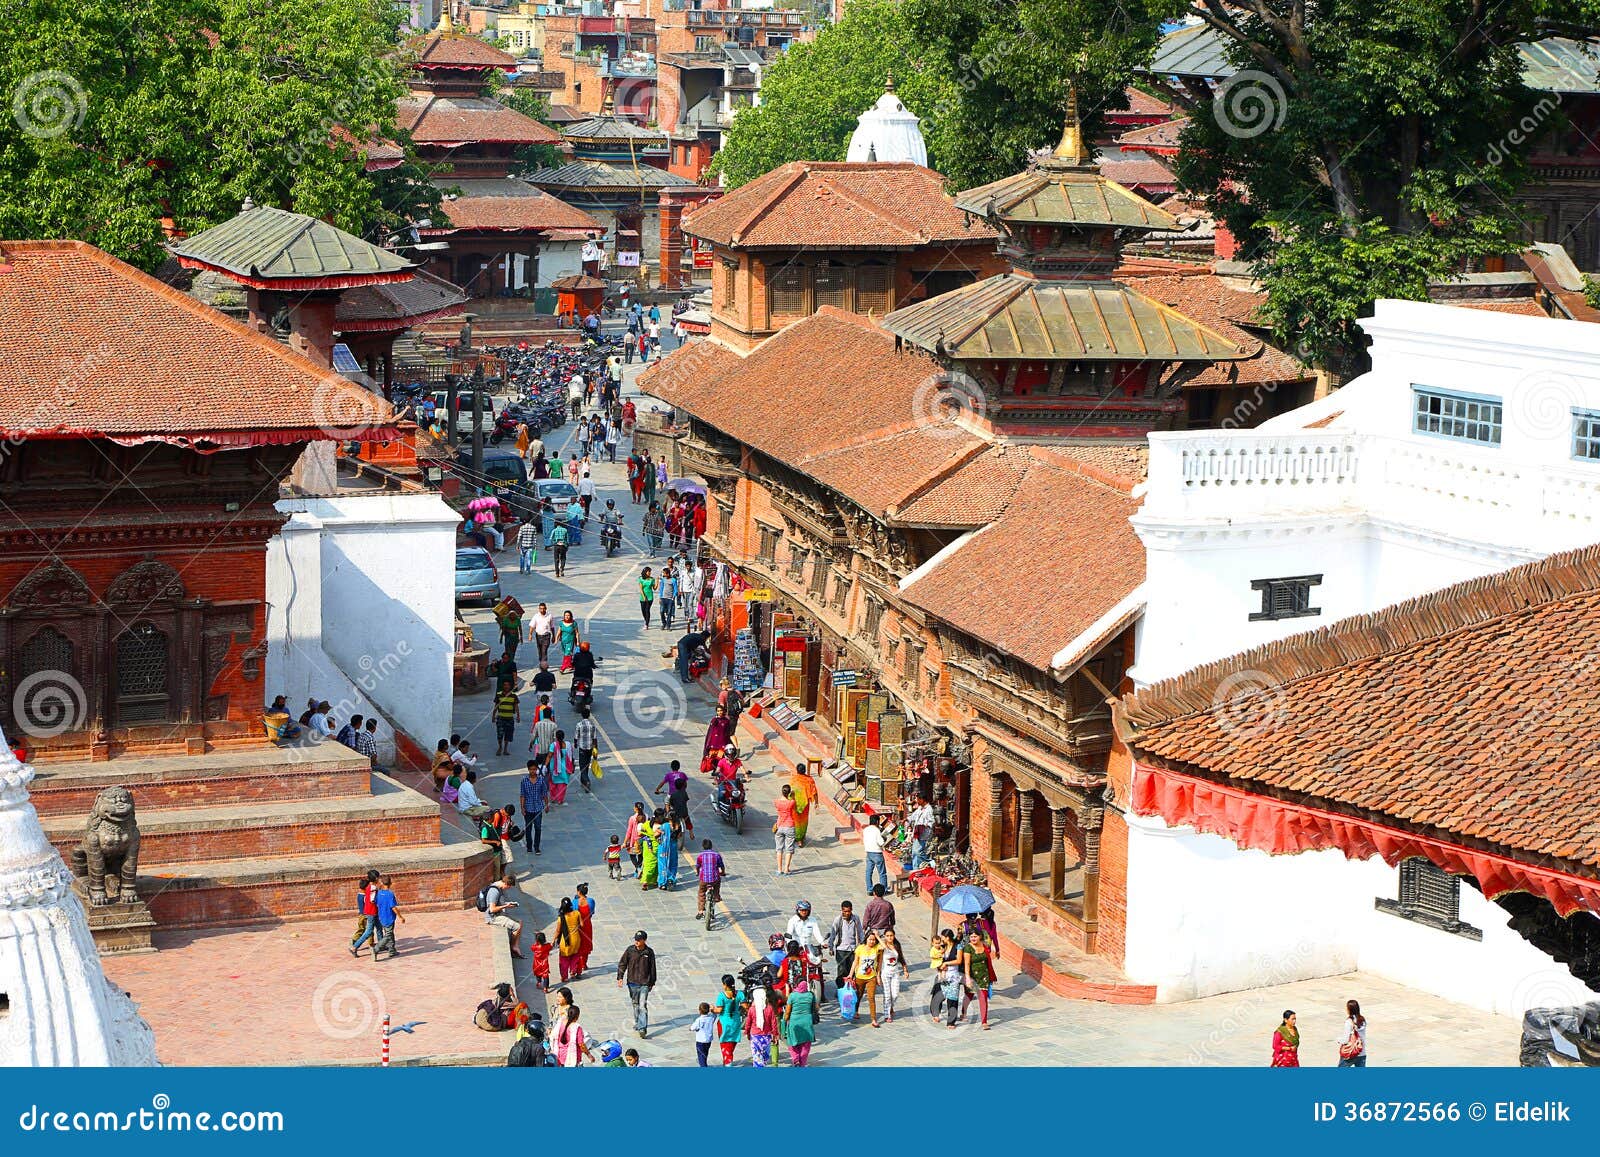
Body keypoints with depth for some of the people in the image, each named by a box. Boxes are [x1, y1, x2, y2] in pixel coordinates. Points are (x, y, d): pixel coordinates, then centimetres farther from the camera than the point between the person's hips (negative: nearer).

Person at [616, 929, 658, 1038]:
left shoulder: (649, 952, -3)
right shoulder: (630, 950, -4)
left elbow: (652, 968, 7)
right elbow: (622, 964, 3)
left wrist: (652, 982, 13)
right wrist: (620, 977, -6)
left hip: (644, 984, -2)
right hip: (632, 983, 2)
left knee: (643, 1006, -10)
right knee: (635, 1004, 14)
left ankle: (642, 1028, -13)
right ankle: (637, 1023, 33)